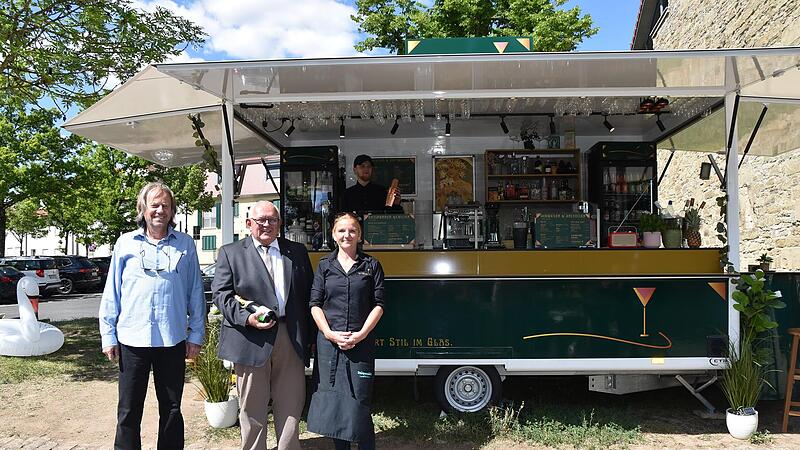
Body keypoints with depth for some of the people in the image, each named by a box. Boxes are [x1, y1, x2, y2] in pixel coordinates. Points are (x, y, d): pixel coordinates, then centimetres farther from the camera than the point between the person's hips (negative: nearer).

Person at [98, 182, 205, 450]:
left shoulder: (185, 244, 4)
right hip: (132, 338, 0)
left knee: (171, 410, 12)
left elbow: (195, 292, 5)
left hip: (172, 339, 0)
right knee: (128, 411, 9)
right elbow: (112, 293, 6)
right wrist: (108, 335, 2)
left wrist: (196, 334, 2)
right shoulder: (126, 243, 4)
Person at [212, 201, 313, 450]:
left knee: (291, 406, 9)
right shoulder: (230, 253, 5)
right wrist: (247, 318, -17)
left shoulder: (297, 252, 12)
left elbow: (308, 294, 11)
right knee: (252, 410, 9)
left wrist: (307, 337, 5)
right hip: (251, 341, -2)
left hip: (291, 340, 2)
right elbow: (220, 293, -2)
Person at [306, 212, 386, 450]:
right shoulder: (325, 265, 9)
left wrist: (361, 334, -8)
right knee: (332, 399, 6)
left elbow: (378, 305, 3)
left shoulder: (371, 265, 6)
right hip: (328, 343, 2)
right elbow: (315, 304, 5)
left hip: (361, 343, -1)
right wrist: (330, 333, -8)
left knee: (359, 401, -3)